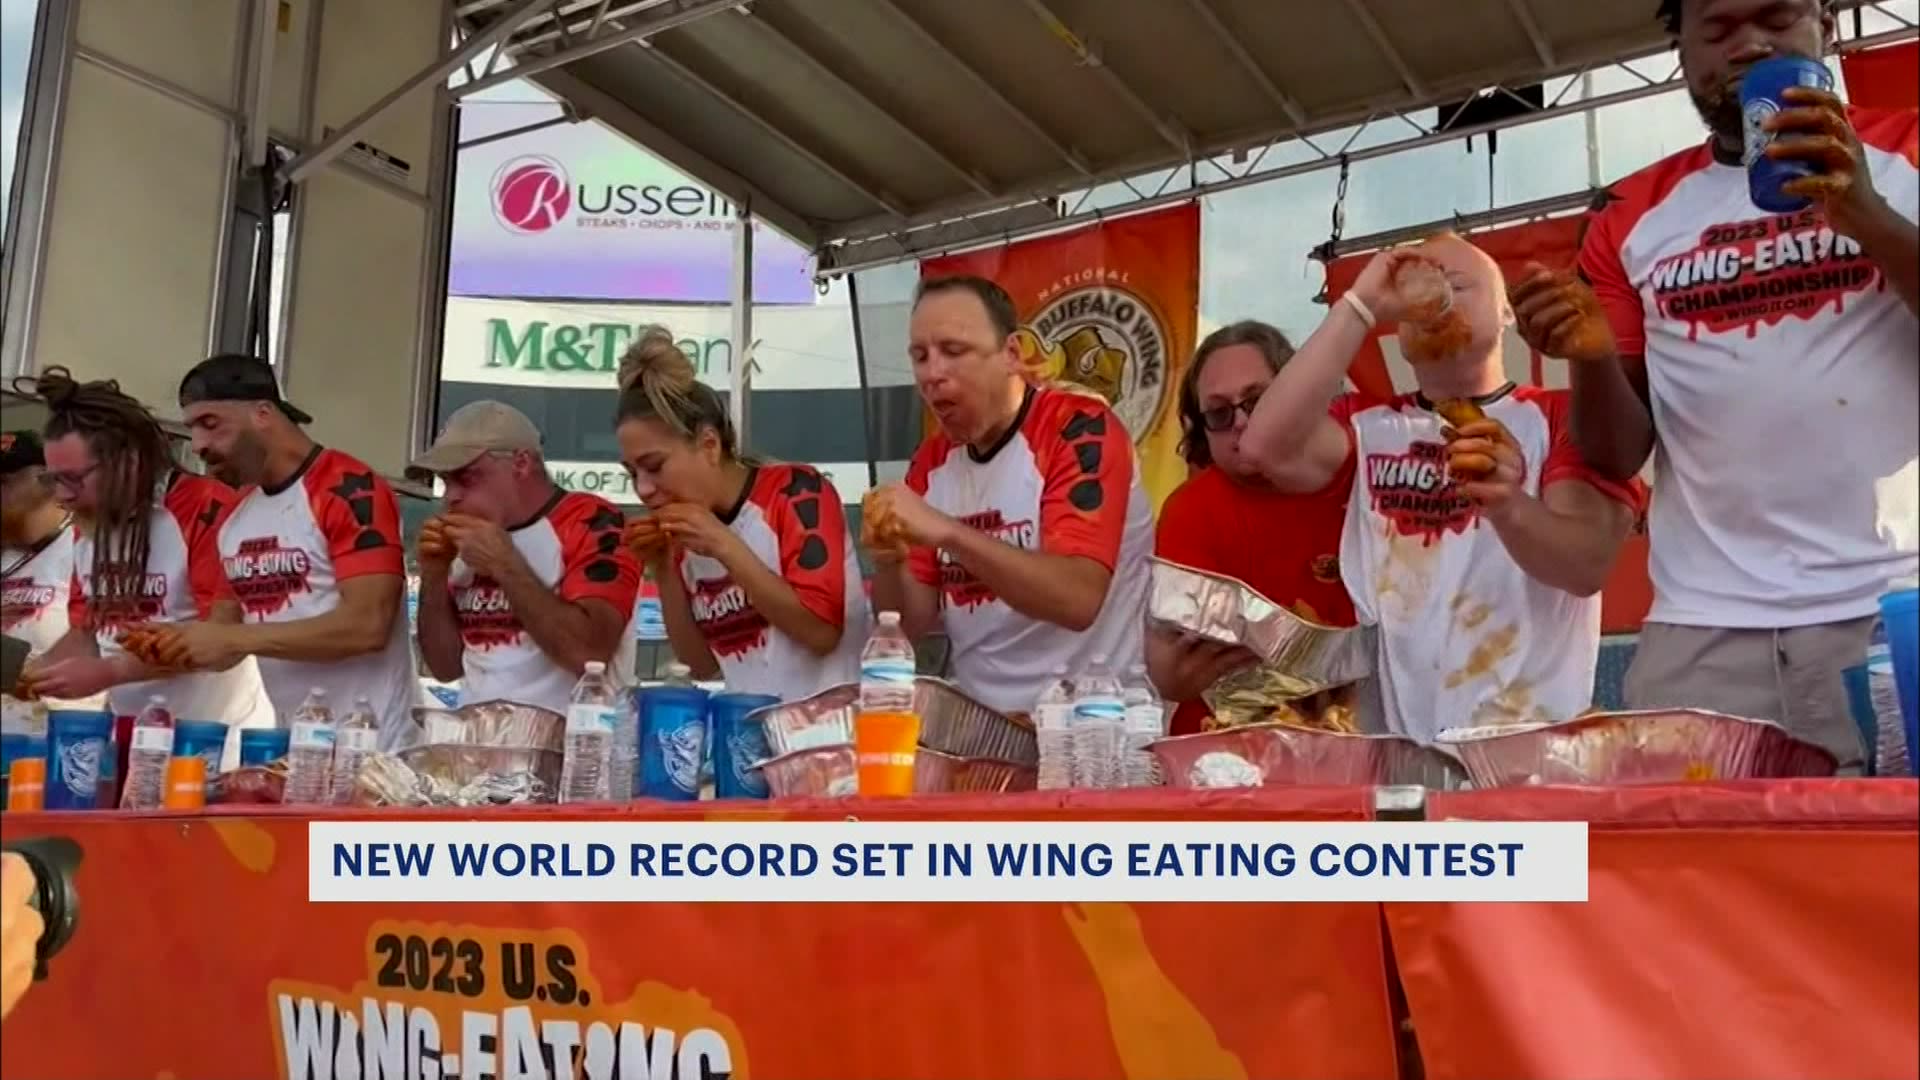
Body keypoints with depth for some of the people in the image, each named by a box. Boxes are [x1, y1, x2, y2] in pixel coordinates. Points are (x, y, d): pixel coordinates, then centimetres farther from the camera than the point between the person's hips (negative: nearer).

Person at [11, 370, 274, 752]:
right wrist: (34, 671, -2)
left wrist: (108, 672, -22)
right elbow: (86, 630, 16)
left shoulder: (207, 509, -16)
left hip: (216, 737, -7)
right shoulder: (88, 525, 10)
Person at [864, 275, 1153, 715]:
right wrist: (889, 564, -12)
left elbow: (1078, 600, -24)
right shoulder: (932, 460, 6)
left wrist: (947, 532, -28)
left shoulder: (1080, 429, -12)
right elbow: (914, 622, 7)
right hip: (978, 715, 4)